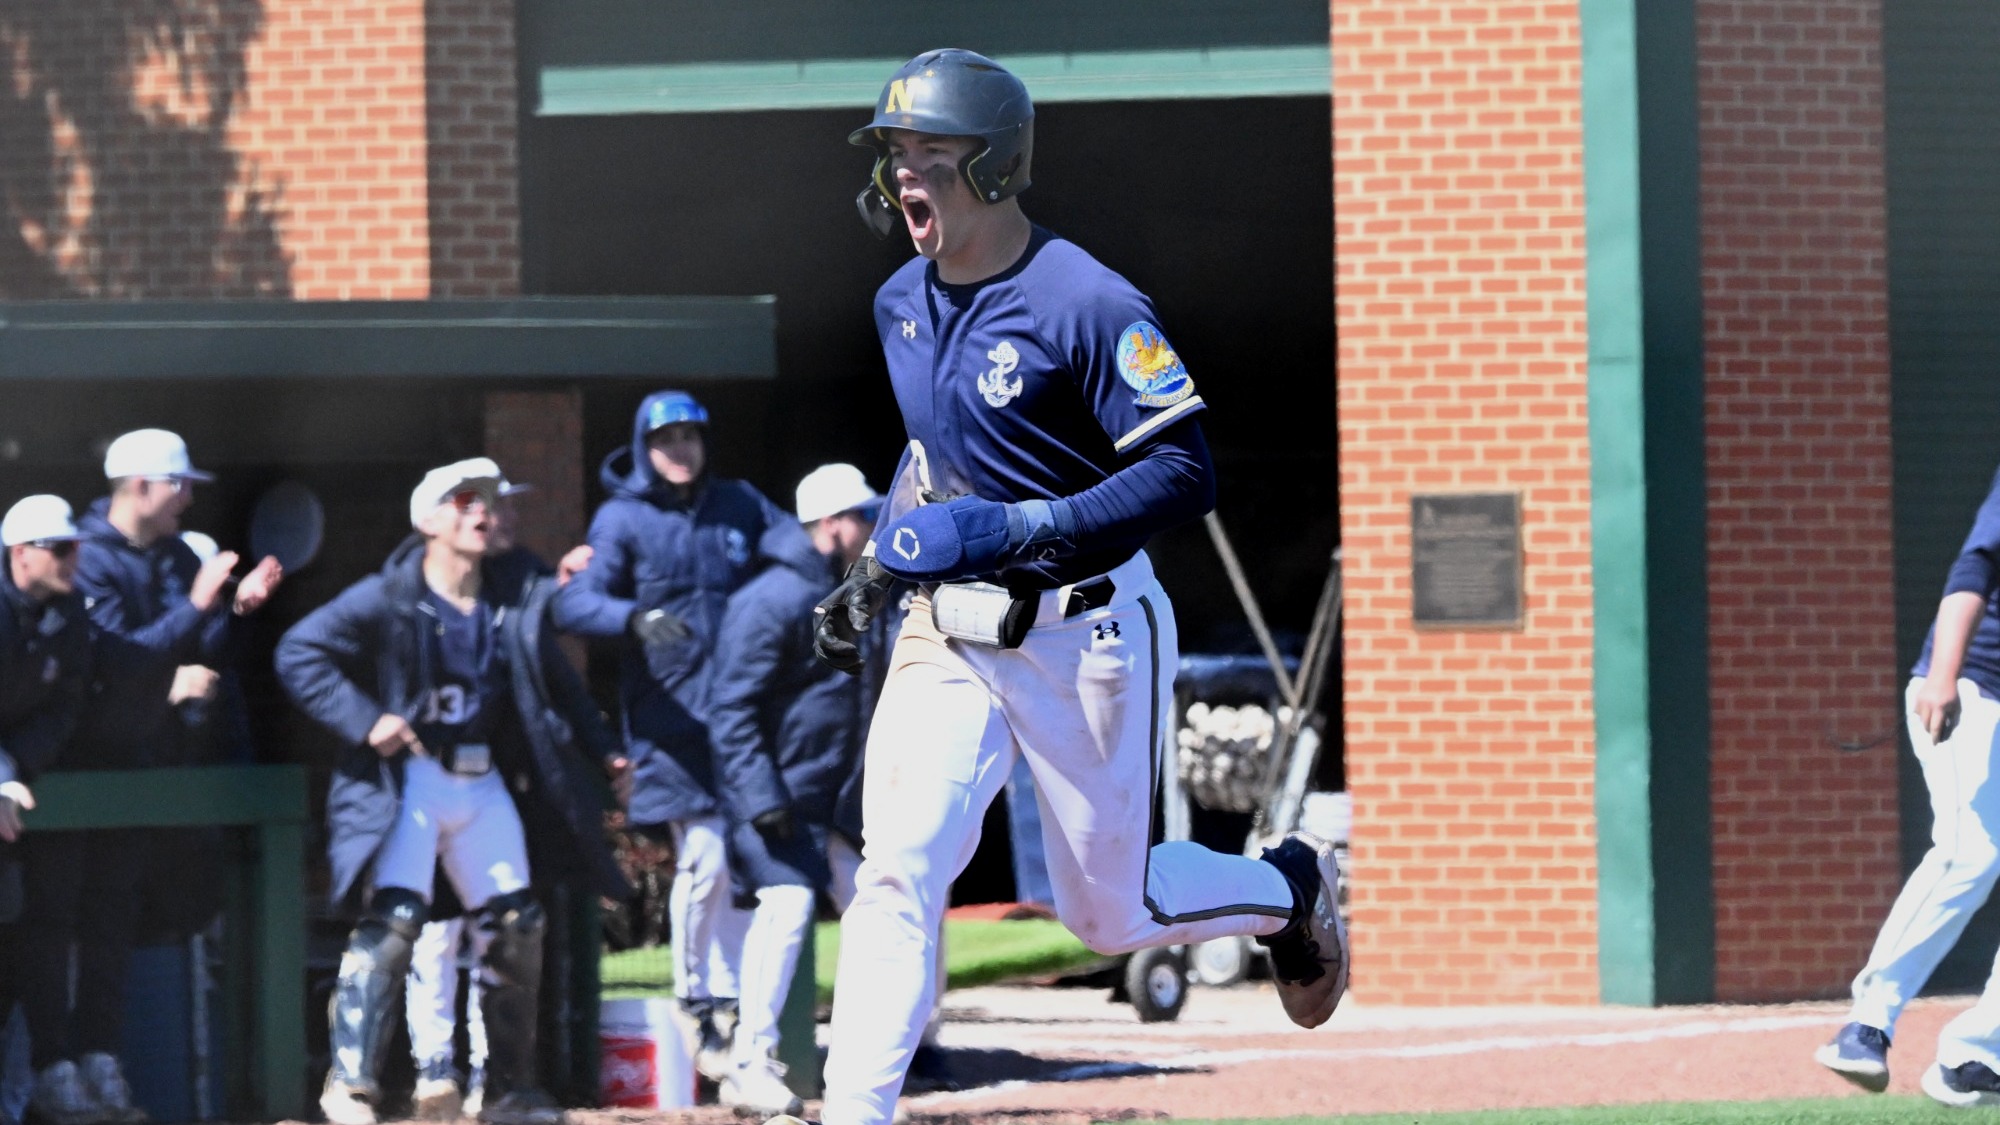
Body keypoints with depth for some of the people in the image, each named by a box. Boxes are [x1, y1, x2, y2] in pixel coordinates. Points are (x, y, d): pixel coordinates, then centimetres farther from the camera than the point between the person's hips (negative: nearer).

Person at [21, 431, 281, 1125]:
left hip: (137, 756, 7)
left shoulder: (175, 560, 6)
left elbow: (201, 656, 6)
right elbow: (122, 660, -26)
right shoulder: (89, 558, -17)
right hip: (69, 763, -7)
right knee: (52, 916, -5)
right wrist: (194, 608, -28)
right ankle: (52, 1068, -5)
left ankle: (100, 1059, 13)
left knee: (114, 917, 9)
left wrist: (237, 609, -10)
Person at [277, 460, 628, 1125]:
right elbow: (299, 653, -12)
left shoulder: (512, 609, 8)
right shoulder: (387, 600, -9)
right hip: (407, 784, -6)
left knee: (516, 927, 5)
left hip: (483, 784, 6)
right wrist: (363, 721, -21)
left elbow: (556, 685, 19)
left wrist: (604, 749, 9)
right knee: (394, 918, -20)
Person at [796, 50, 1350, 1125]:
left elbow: (1184, 474, -20)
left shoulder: (1087, 306, -18)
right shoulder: (902, 303, 6)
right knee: (897, 867, -13)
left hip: (1083, 633, -6)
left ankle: (1292, 886, 36)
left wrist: (1016, 527, -28)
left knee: (1107, 910, 7)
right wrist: (873, 571, 15)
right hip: (948, 632, 6)